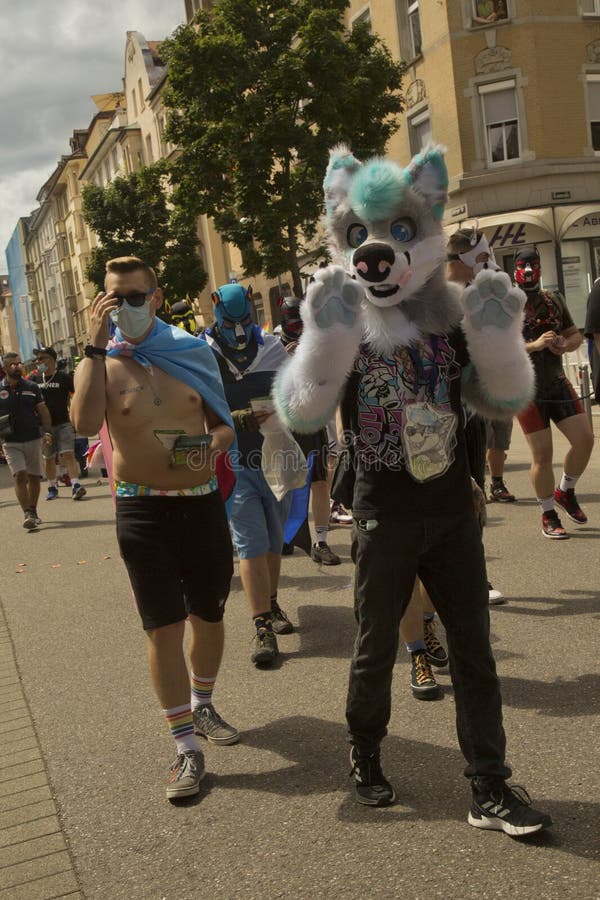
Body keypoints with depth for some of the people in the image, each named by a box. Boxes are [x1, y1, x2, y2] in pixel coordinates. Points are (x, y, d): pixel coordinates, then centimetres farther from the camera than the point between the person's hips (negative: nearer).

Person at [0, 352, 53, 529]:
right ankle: (28, 514, -16)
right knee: (19, 476, -13)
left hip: (33, 439, 2)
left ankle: (33, 512, 21)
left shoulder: (31, 387, 6)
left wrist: (47, 432, -4)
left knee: (34, 477, 8)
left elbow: (43, 411, 7)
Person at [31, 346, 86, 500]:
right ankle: (52, 487, 22)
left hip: (63, 424, -4)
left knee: (68, 454, -14)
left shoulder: (64, 377, -3)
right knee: (48, 458, 10)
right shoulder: (35, 380, 9)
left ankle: (75, 485, -19)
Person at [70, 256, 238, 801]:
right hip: (143, 511, -3)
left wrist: (214, 444, -12)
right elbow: (85, 423, -23)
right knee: (164, 628, -1)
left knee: (209, 616, 16)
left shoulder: (192, 352, 3)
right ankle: (187, 748, 10)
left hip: (203, 503, 3)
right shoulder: (103, 361, -3)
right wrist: (97, 344, -22)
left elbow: (225, 424, 11)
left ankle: (202, 705, 41)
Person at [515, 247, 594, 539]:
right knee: (542, 455, -3)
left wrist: (564, 345, -8)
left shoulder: (554, 300, 8)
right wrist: (535, 345, -25)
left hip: (557, 383, 5)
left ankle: (565, 492, 22)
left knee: (584, 439, -3)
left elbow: (575, 335, 15)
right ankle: (548, 516, 14)